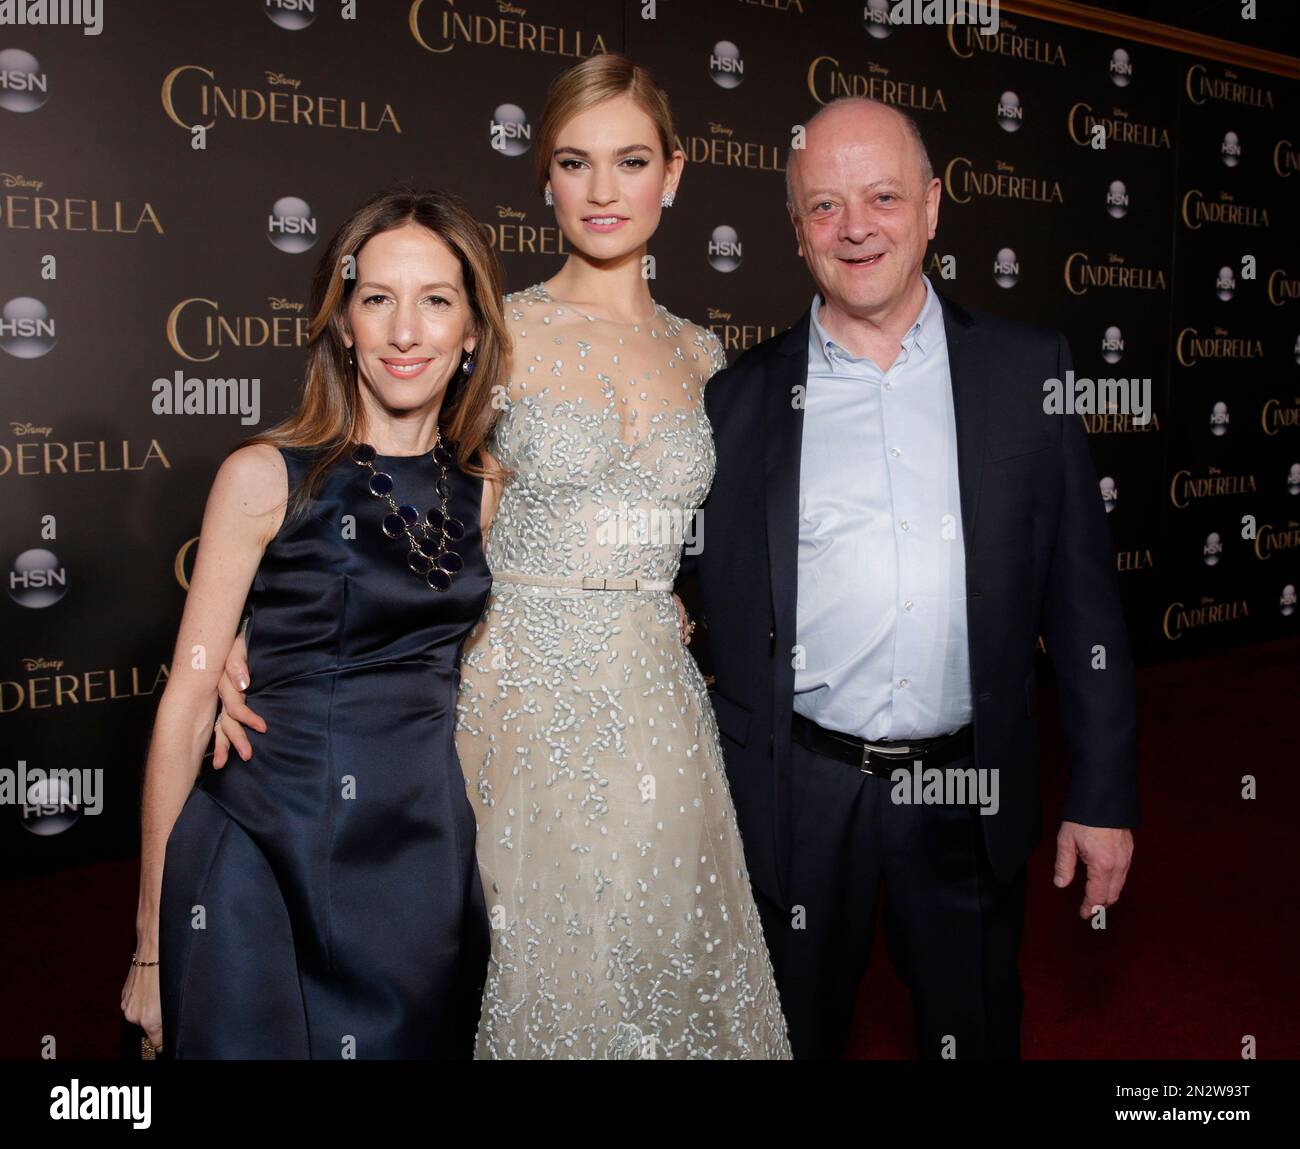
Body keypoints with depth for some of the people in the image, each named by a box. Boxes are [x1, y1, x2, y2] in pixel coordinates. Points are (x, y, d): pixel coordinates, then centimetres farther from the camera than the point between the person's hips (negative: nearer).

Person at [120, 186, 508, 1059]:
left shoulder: (488, 495, 4)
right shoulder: (266, 478, -7)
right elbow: (188, 700, -6)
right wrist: (153, 938, -5)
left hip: (430, 863, 4)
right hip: (268, 859, -3)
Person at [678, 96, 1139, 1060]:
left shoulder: (1029, 371, 0)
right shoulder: (741, 398, 0)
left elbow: (1084, 596, 1)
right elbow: (716, 610, 3)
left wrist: (1105, 792, 0)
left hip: (972, 797, 1)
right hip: (798, 799, 0)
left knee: (976, 1035, 18)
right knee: (799, 1033, 17)